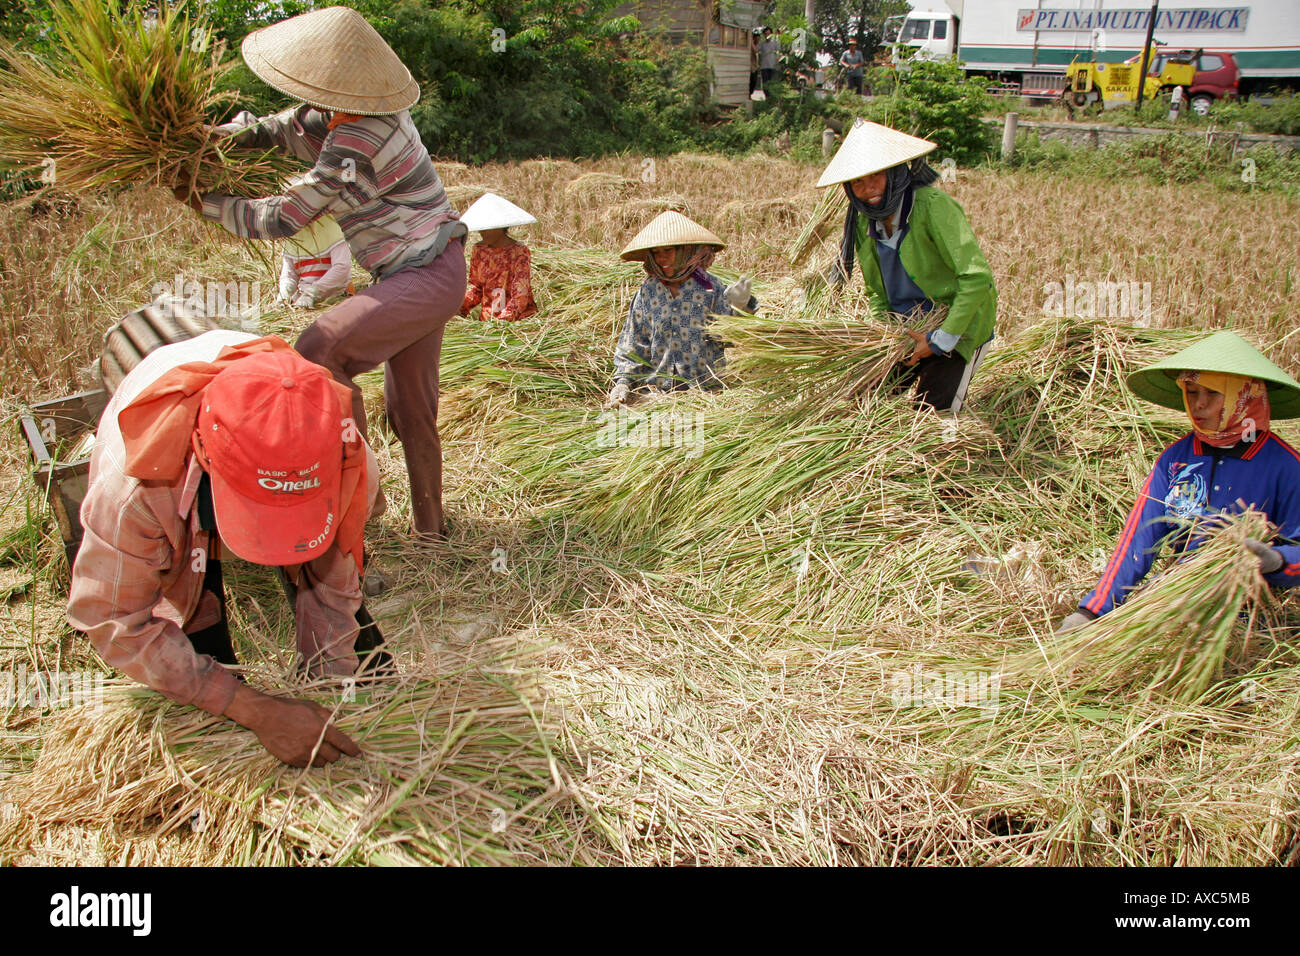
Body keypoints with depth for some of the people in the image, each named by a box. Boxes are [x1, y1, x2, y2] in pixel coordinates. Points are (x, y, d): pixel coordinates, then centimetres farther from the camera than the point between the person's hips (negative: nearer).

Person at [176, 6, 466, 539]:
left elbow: (281, 219, -14)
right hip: (432, 274, 10)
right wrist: (212, 136, 5)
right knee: (410, 406, 16)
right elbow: (287, 129, 18)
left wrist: (204, 202, -2)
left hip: (425, 278, -10)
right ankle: (429, 524, 28)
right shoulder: (373, 111, 5)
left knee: (317, 355, -20)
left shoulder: (352, 148, -22)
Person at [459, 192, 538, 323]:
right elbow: (476, 288, 16)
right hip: (486, 319, 4)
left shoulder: (519, 251, -8)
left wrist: (502, 320, -25)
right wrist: (460, 306, -3)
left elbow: (520, 297, -13)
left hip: (518, 318, -4)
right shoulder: (479, 250, 9)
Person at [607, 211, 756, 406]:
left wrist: (741, 309, -15)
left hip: (705, 388, -2)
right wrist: (623, 381, 4)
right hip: (655, 388, 2)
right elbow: (633, 344, 13)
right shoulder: (648, 291, 8)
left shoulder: (711, 288, 2)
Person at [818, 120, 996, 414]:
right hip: (906, 328, 6)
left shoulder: (933, 206, -24)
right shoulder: (864, 222, -2)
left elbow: (977, 278, -29)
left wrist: (941, 339, -26)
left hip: (958, 325, -6)